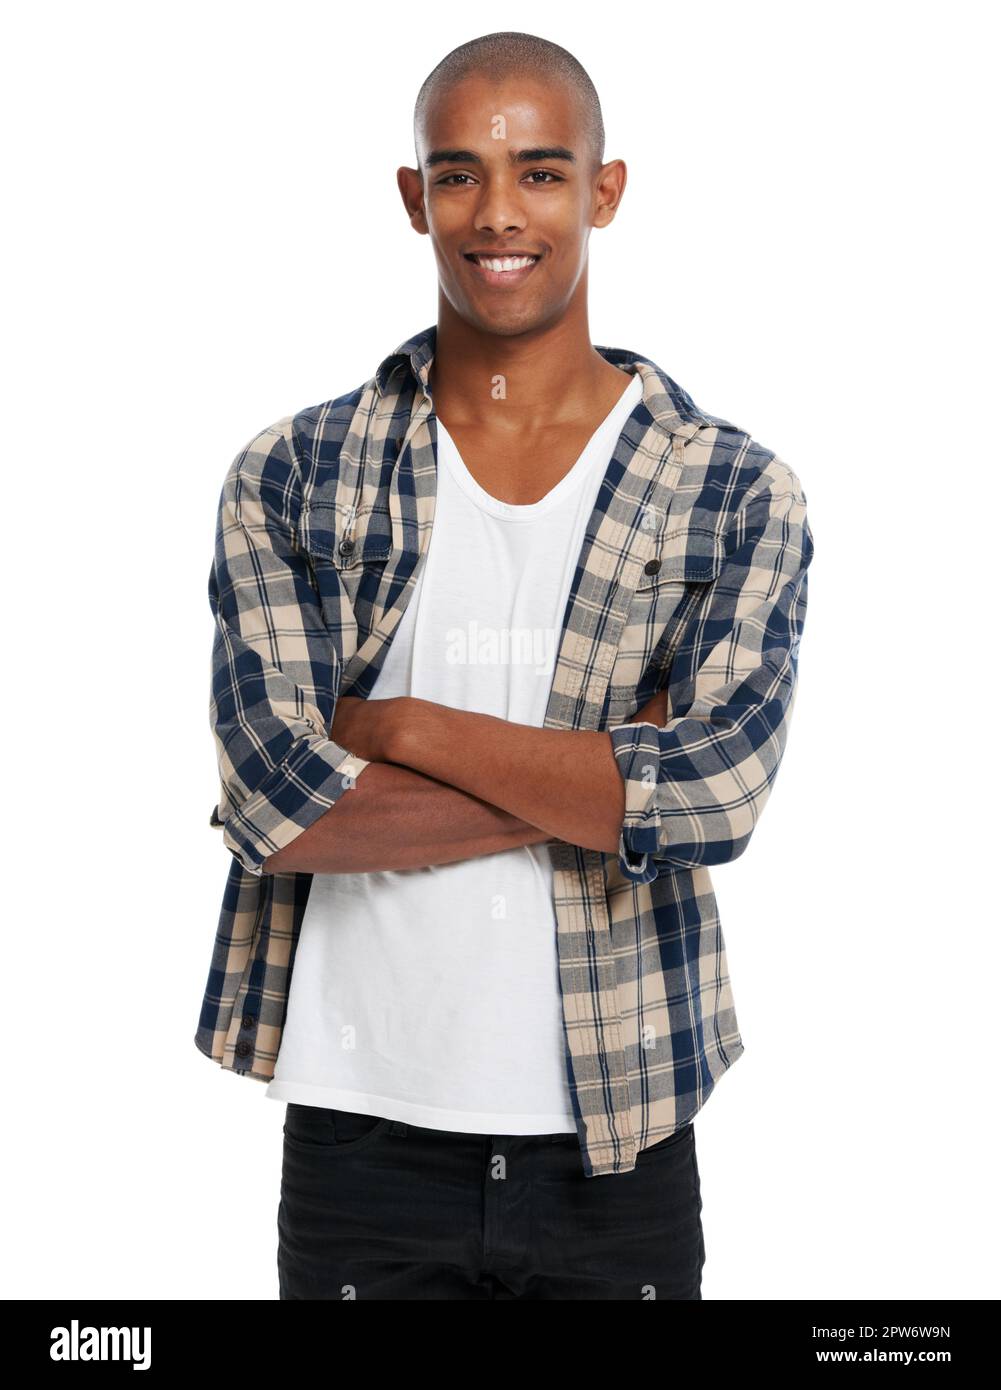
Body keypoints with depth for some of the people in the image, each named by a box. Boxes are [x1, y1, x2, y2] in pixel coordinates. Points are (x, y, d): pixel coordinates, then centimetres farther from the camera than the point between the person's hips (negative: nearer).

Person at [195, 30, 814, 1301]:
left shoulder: (736, 492, -2)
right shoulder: (292, 477, -1)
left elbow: (720, 792, -15)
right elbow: (277, 802, -12)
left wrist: (401, 726, -14)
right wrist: (601, 779, -14)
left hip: (620, 1148, 1)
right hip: (362, 1136, 0)